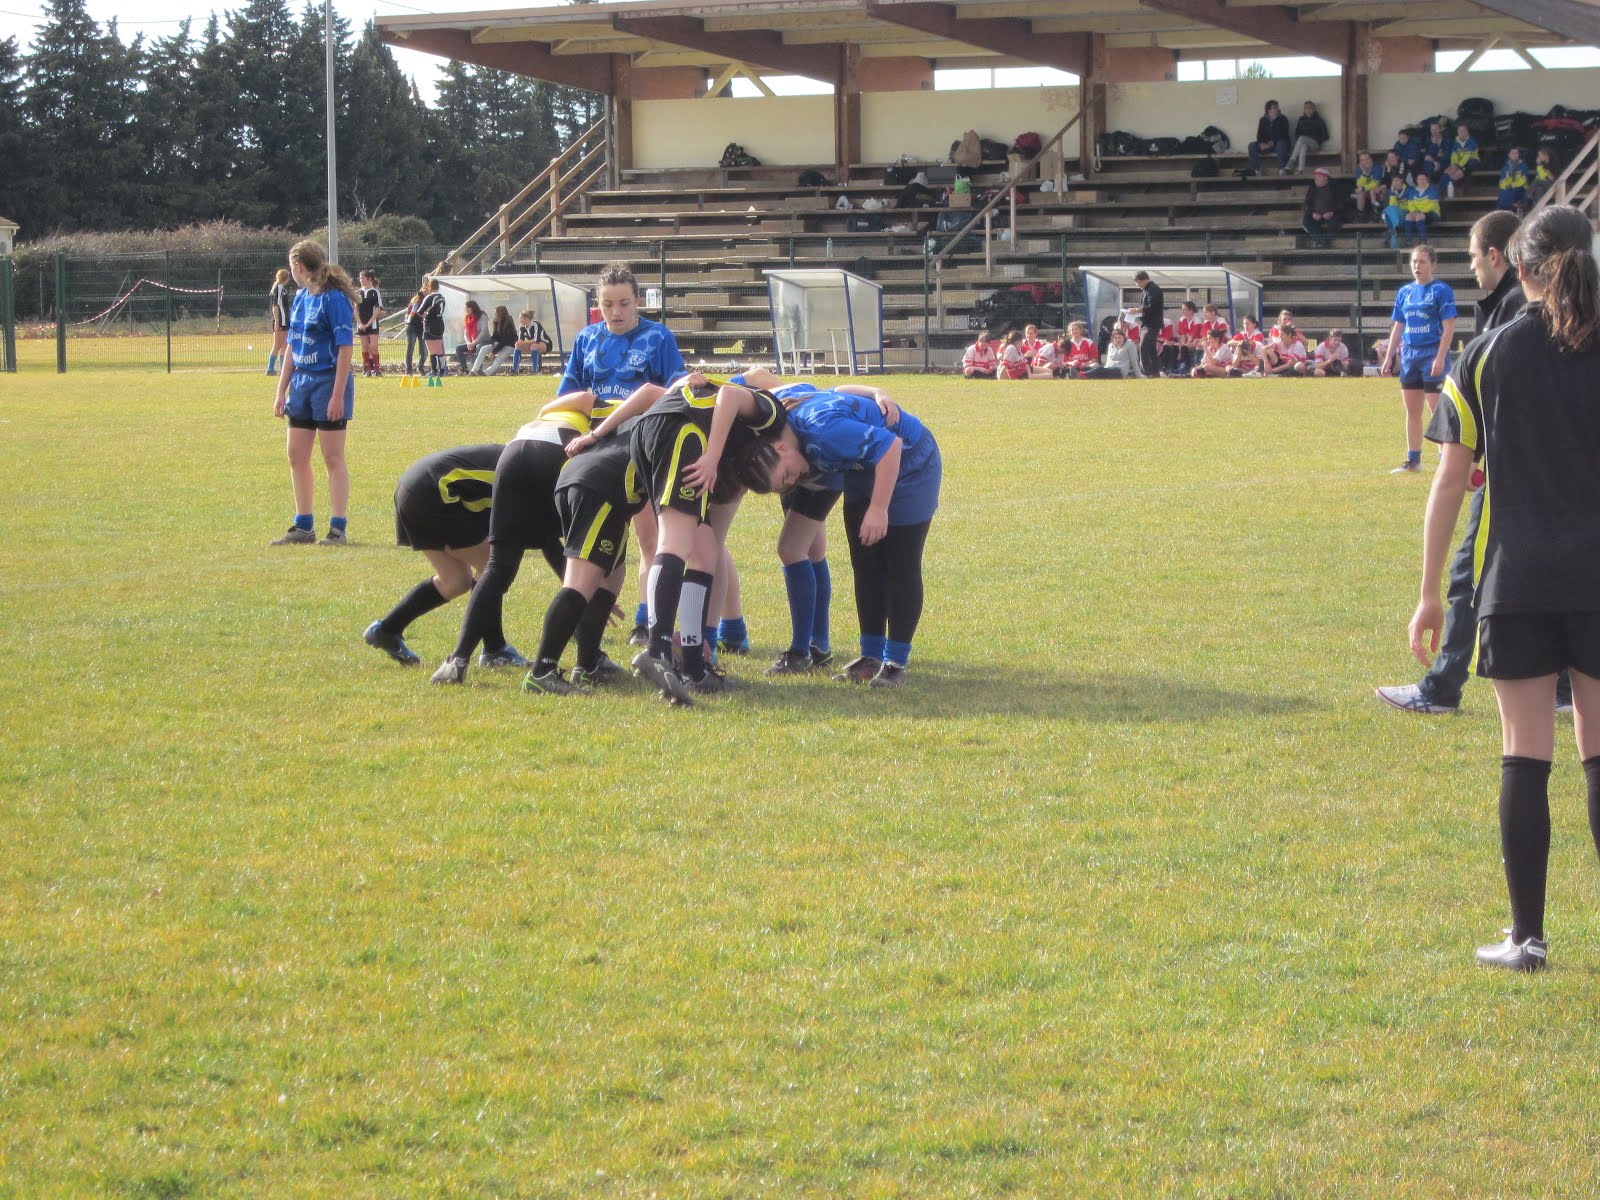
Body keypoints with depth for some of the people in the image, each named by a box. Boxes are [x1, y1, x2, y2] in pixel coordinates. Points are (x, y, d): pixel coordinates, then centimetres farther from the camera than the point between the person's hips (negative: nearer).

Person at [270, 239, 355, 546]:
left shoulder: (334, 299, -13)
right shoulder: (300, 298, 11)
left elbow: (344, 349, -16)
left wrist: (337, 395, -20)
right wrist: (281, 391, 15)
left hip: (328, 385, -8)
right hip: (301, 383, 8)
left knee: (333, 457, -3)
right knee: (297, 456, 9)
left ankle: (338, 528, 2)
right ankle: (303, 526, 17)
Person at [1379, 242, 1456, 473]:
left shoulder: (1441, 290, -7)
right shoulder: (1404, 292, 11)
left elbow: (1449, 326, -11)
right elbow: (1397, 326, 17)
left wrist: (1440, 358, -19)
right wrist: (1388, 357, 12)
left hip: (1433, 355, -6)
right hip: (1409, 355, 6)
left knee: (1438, 411, -6)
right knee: (1412, 411, 10)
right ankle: (1412, 461, 17)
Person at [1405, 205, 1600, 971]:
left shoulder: (1486, 358, -1)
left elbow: (1450, 481, 0)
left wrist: (1430, 592, 6)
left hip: (1516, 583, 0)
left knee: (1525, 755, 3)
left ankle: (1527, 936, 5)